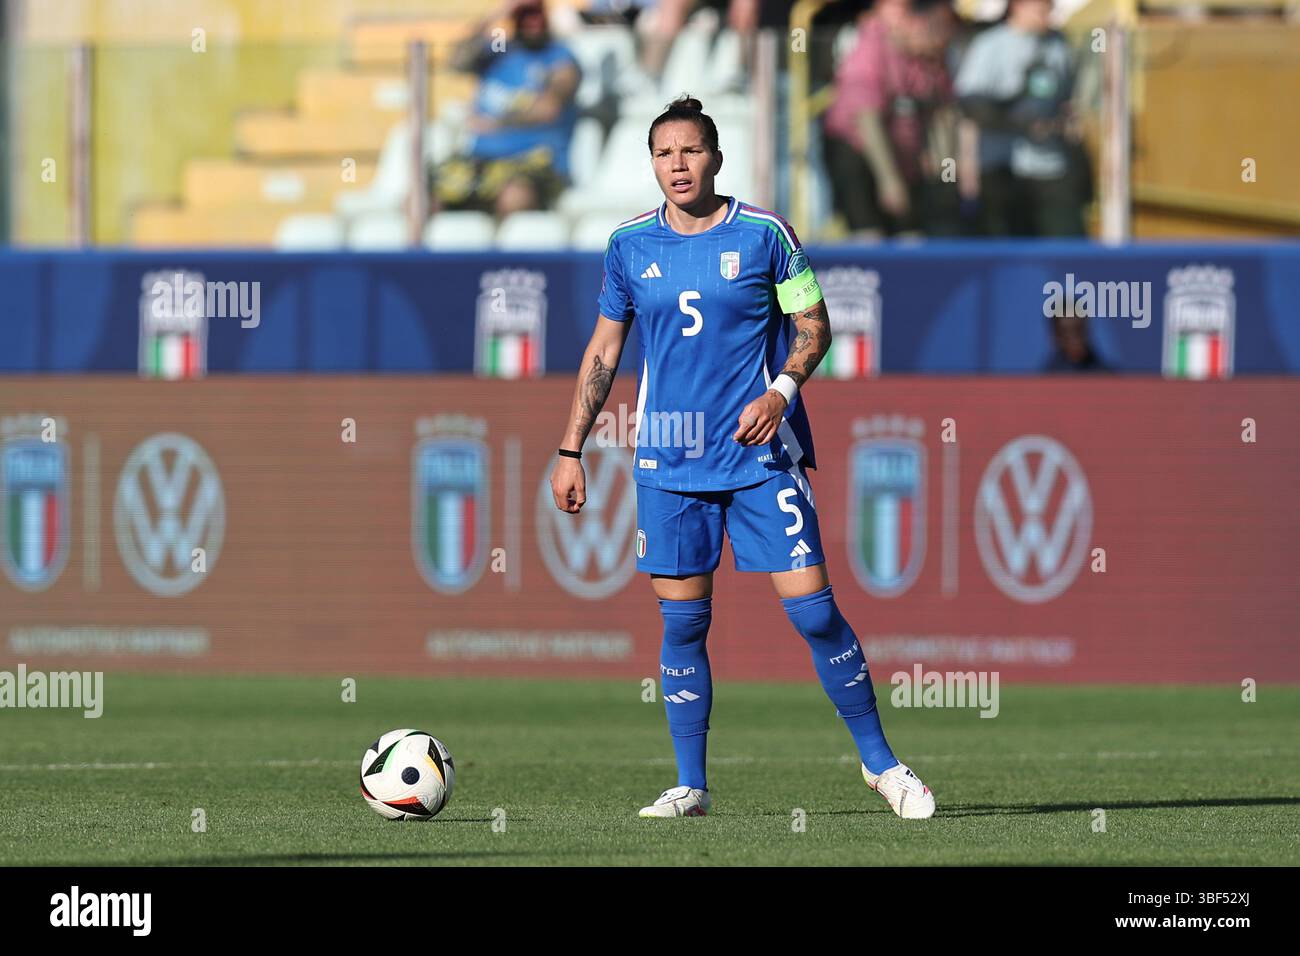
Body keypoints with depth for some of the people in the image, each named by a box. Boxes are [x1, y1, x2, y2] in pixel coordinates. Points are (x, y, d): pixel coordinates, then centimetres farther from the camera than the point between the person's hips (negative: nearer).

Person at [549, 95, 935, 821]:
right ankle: (692, 785, 11)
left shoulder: (764, 234, -3)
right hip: (670, 461, 3)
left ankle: (880, 761, 7)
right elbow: (604, 351, 12)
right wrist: (571, 450, 8)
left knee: (813, 608, -7)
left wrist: (781, 390, -15)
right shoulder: (631, 246, 5)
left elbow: (814, 324, 3)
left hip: (762, 453, -2)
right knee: (682, 621, 2)